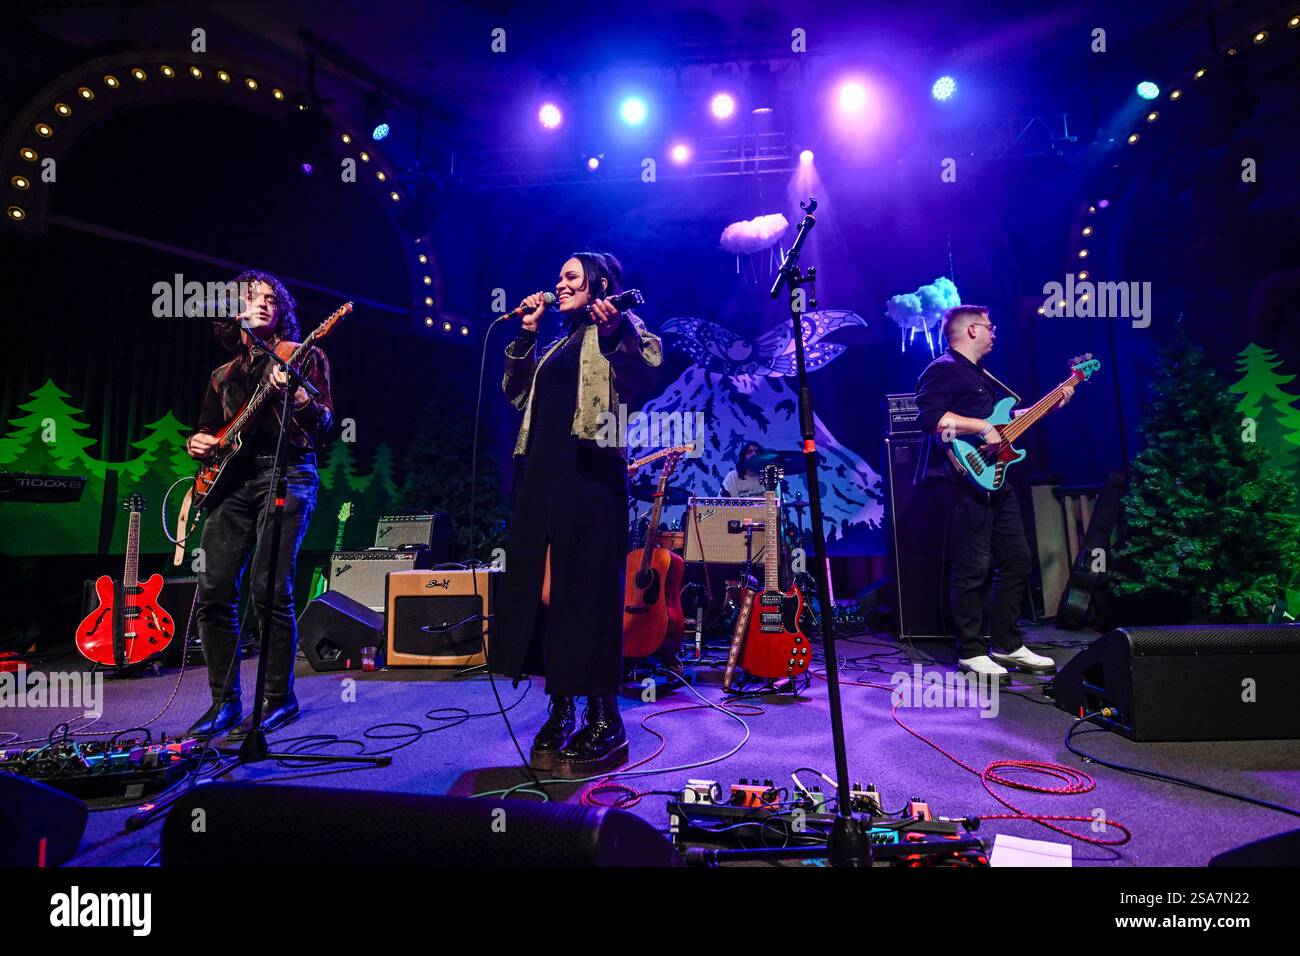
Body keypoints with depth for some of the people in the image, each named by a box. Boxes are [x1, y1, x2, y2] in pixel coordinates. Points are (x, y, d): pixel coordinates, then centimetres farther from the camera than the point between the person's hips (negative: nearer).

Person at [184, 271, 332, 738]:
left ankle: (279, 699, 1)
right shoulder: (223, 375, 22)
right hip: (231, 480, 6)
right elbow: (206, 430, 27)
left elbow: (325, 422, -4)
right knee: (214, 593, -1)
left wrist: (297, 396, -22)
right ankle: (224, 701, 11)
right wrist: (197, 443, 5)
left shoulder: (304, 356, 8)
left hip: (285, 475, -5)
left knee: (270, 591, -12)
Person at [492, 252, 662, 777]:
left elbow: (643, 378, -11)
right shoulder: (560, 342, 27)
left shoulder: (619, 326, 6)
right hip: (543, 470, 8)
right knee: (540, 588, 6)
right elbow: (516, 393, 22)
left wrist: (613, 335, -24)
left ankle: (604, 718, 4)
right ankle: (559, 710, 17)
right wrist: (526, 336, 15)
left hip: (590, 469, -7)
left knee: (586, 588, -7)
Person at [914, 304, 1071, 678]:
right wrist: (982, 427, -23)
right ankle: (971, 653, 7)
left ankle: (1006, 645, 24)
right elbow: (929, 417, -24)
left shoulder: (983, 375, 24)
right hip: (968, 483, -10)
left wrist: (1049, 407, 25)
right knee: (973, 570, -5)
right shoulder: (943, 370, -8)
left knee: (1018, 561, 13)